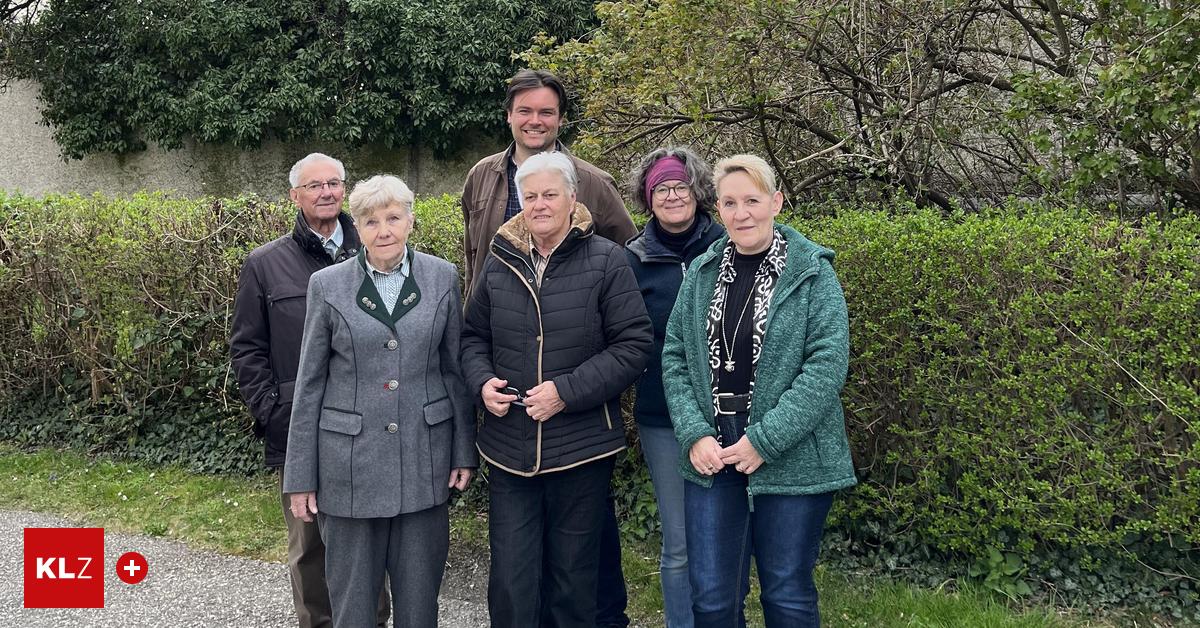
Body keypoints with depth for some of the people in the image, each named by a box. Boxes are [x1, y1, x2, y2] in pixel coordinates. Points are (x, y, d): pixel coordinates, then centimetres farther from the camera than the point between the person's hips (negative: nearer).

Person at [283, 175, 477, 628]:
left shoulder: (443, 278, 1)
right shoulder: (327, 286, -2)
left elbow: (455, 369, 6)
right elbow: (309, 384, 1)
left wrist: (464, 451, 4)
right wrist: (300, 477, 0)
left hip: (424, 458, 1)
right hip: (351, 462, -1)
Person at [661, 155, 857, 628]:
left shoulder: (811, 273, -4)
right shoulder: (702, 272, 8)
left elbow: (828, 363, -13)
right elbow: (674, 357, 6)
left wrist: (764, 441, -17)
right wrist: (695, 435, -8)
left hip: (790, 460, -3)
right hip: (710, 458, 3)